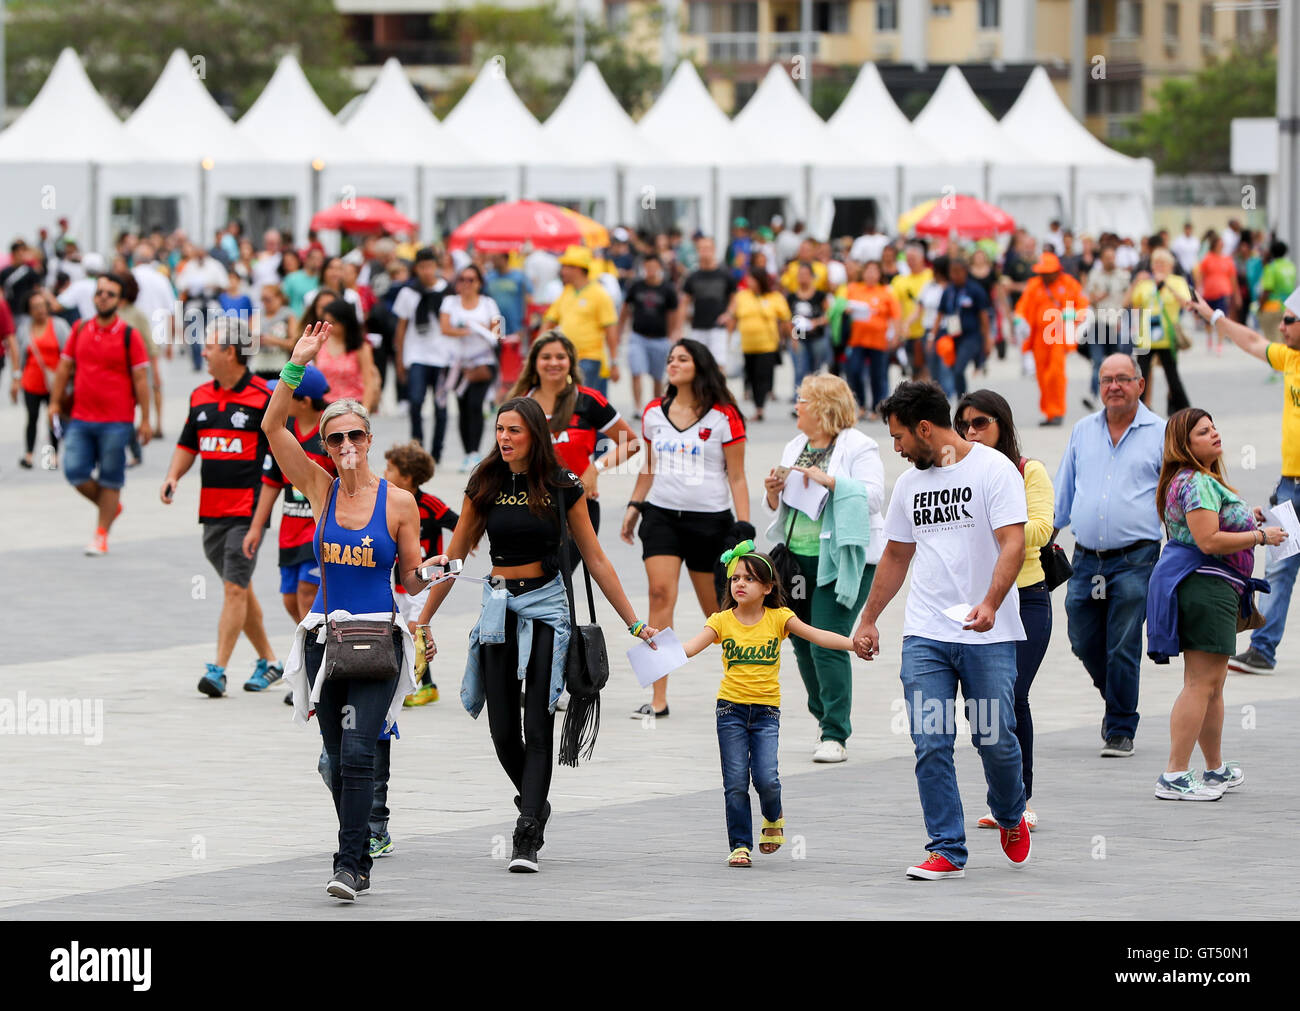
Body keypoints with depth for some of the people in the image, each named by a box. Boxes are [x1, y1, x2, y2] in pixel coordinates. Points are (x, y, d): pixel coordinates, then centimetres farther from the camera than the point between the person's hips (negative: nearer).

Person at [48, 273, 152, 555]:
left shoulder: (130, 336, -5)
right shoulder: (80, 330, 6)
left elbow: (140, 379, -5)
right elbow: (64, 367, 15)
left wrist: (145, 420, -7)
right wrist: (55, 402, 9)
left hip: (117, 421, -4)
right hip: (80, 418, 4)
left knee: (110, 479, 1)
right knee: (75, 471, -5)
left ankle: (101, 535, 12)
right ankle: (110, 506, 22)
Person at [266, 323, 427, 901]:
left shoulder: (398, 502, 0)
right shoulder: (320, 489, 5)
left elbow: (411, 580, 7)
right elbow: (272, 427, -5)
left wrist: (430, 573, -15)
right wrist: (297, 366, -13)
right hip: (325, 635, 3)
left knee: (357, 751, -16)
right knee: (338, 759, 9)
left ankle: (349, 867, -17)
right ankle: (359, 860, 24)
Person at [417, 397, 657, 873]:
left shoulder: (563, 487, -1)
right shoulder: (485, 486, 3)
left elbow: (595, 559, 4)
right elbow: (453, 557, 10)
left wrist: (634, 622, 4)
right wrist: (421, 621, 10)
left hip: (545, 606, -2)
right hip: (499, 607, 2)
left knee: (538, 726, -11)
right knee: (503, 732, 2)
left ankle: (527, 837, -14)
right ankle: (536, 804, 29)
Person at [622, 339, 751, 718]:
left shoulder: (723, 417, -3)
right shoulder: (653, 413, 9)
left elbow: (736, 477, -1)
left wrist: (743, 524, -7)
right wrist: (634, 506, 15)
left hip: (710, 519, -3)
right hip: (662, 514, 3)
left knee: (717, 609, 4)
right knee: (660, 594, -14)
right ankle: (658, 699, -16)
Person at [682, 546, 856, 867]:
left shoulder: (778, 618, 0)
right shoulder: (722, 621, 1)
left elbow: (816, 636, -9)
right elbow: (692, 647, -11)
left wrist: (855, 644, -22)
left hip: (767, 710, -1)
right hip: (731, 708, 1)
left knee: (766, 778, -12)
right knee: (736, 782, -3)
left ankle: (773, 817, 20)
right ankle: (739, 846, 9)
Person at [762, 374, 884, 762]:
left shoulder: (858, 447, -6)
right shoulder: (795, 448, 16)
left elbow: (872, 496, -17)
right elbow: (777, 510, 21)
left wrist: (829, 480, -24)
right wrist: (773, 492, -1)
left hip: (840, 561, -8)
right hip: (797, 558, 8)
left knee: (827, 644, -13)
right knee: (803, 643, 10)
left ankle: (835, 736, -9)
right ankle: (826, 718, 27)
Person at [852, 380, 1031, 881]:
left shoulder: (993, 469, -6)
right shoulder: (910, 483, 14)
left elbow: (1013, 543, -15)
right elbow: (896, 556, 24)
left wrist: (990, 603, -30)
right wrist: (868, 620, 24)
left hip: (988, 635, -5)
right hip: (924, 636, 5)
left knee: (995, 739, 0)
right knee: (931, 743, -5)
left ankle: (1011, 817, 29)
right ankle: (946, 850, -1)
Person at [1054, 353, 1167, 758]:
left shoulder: (1159, 433, 2)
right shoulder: (1082, 431, 12)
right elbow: (1063, 492, 20)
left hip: (1135, 560, -4)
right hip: (1086, 558, 4)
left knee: (1122, 649, -6)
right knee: (1084, 642, 6)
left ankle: (1120, 731, 4)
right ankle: (1117, 701, 32)